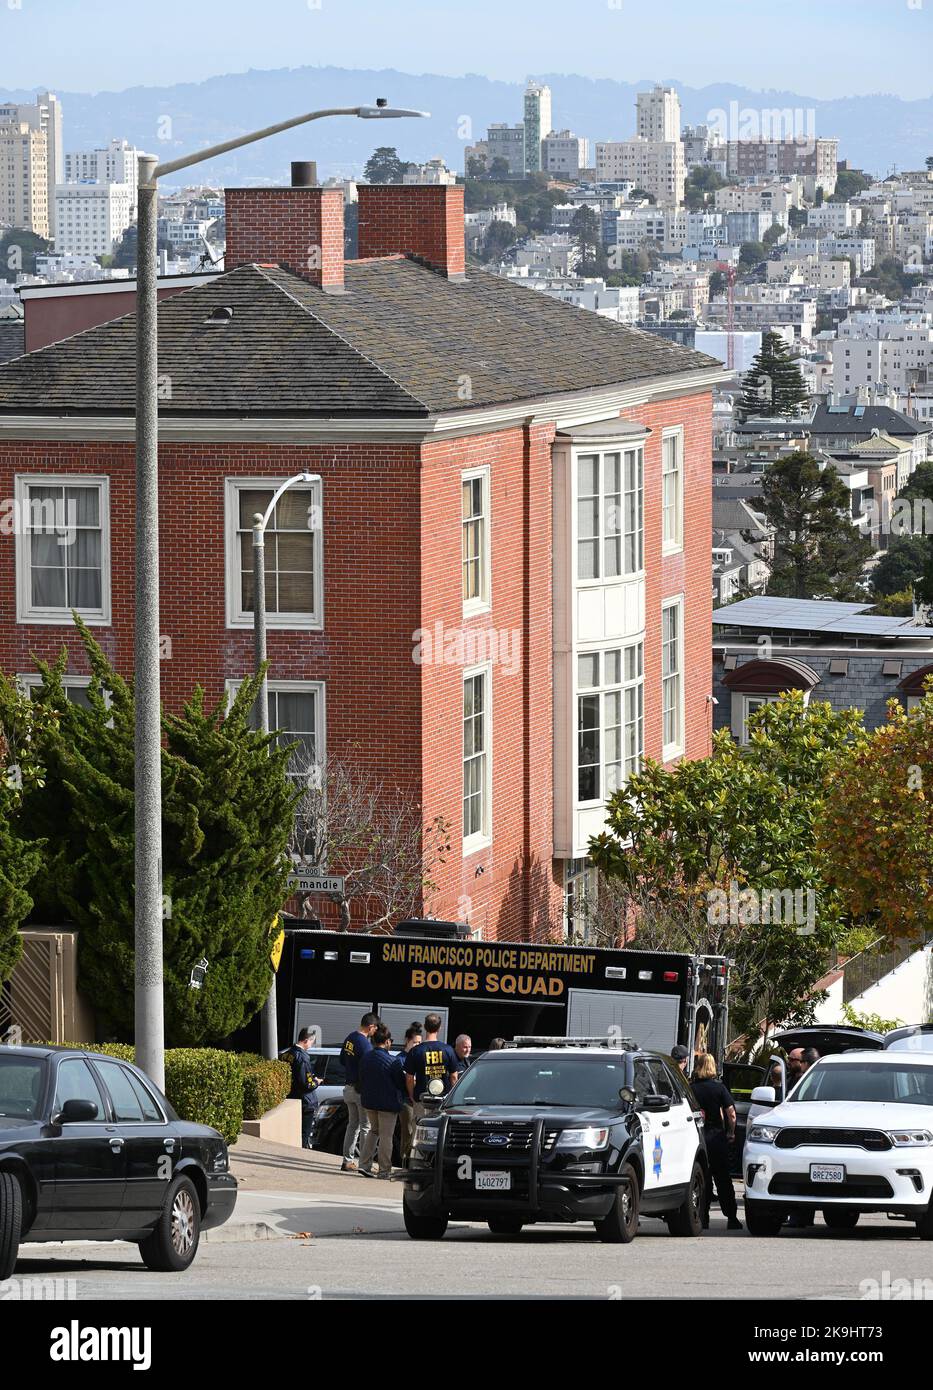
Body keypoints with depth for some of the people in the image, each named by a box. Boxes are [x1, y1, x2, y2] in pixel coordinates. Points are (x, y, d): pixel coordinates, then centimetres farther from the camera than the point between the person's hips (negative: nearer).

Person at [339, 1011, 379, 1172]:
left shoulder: (349, 1038, 7)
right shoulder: (364, 1043, -20)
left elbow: (342, 1059, 20)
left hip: (349, 1087, 8)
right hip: (362, 1089, -8)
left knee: (353, 1125, 16)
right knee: (366, 1127, -2)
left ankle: (348, 1160, 16)